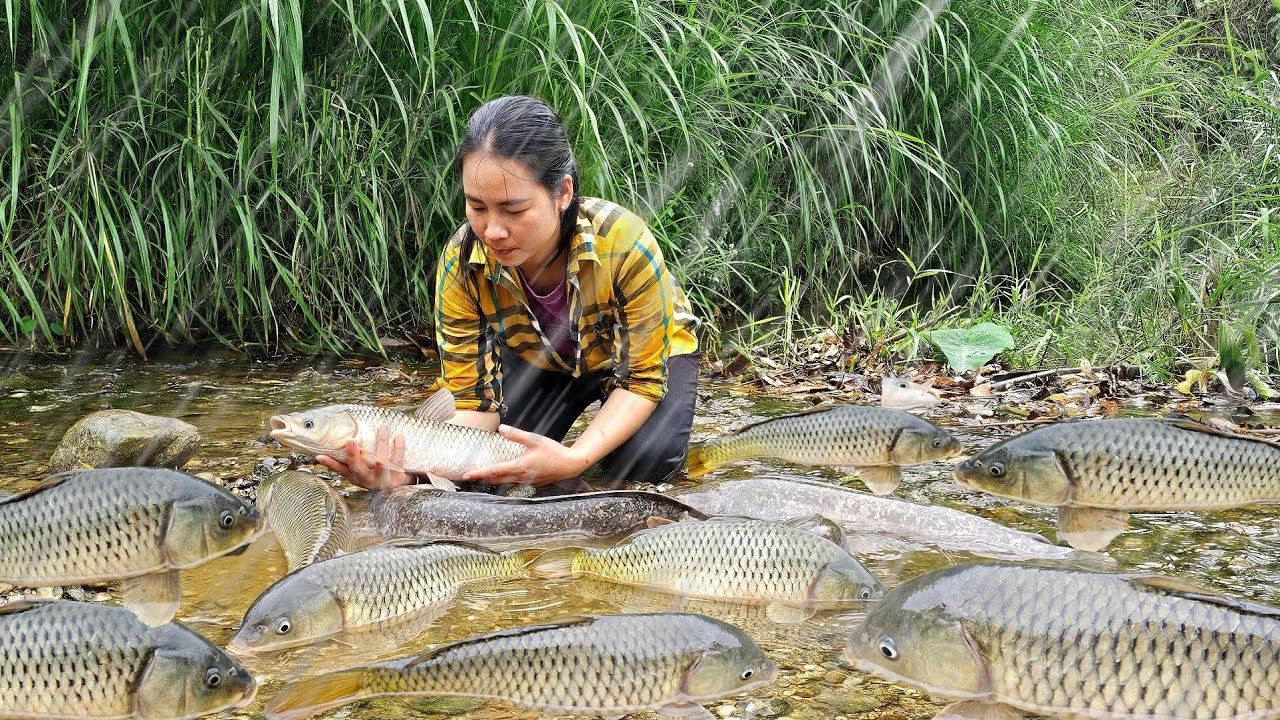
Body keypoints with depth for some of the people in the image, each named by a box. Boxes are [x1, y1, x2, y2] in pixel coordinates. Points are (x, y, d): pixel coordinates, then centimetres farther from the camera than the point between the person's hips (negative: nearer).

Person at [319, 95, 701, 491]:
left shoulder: (624, 243, -39)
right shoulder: (461, 265, -30)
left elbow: (643, 380, -28)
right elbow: (476, 402, -26)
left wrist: (575, 459, -45)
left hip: (651, 350, -2)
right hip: (540, 361, 2)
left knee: (646, 459, -29)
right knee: (484, 471, -19)